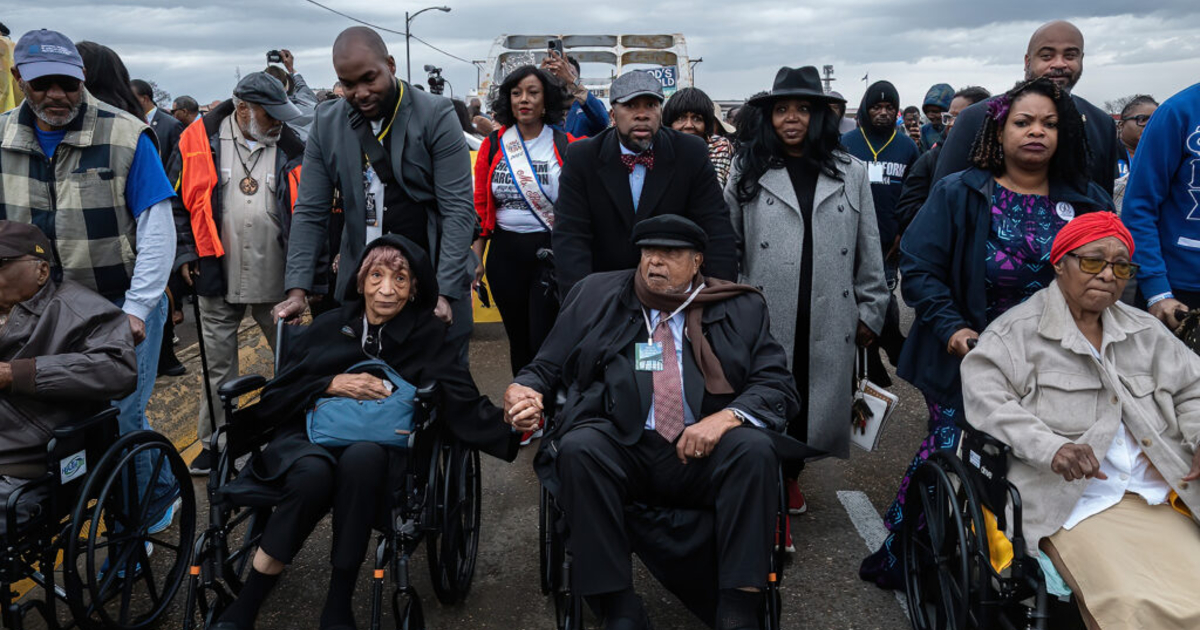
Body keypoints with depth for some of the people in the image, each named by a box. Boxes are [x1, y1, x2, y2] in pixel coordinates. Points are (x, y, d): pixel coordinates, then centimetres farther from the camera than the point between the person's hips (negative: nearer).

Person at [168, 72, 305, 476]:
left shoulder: (291, 148, 2)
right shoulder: (201, 141, -1)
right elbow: (176, 201, 4)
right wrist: (184, 252, -2)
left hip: (277, 279, 1)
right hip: (218, 276, 0)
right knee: (218, 363, 10)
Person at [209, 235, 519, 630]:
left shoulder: (425, 338, 4)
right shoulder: (329, 326, 9)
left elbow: (467, 408, -10)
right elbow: (272, 398, 8)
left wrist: (515, 431, -29)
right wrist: (332, 384, -9)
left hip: (375, 447, -1)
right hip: (308, 438, 1)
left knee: (362, 457, -36)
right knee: (314, 474, -34)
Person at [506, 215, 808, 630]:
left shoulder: (740, 309, 11)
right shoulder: (596, 296, 13)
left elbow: (779, 385, 4)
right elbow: (547, 366, 15)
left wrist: (727, 416, -16)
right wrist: (525, 391, -9)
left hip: (707, 455, 0)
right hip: (620, 448, 0)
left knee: (755, 448, -28)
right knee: (579, 448, -30)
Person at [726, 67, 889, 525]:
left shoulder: (851, 174, 9)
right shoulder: (748, 172, 5)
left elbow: (869, 250, 11)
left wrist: (870, 310, 10)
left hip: (830, 321, 2)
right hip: (764, 319, -2)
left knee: (815, 400, 9)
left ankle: (790, 474, 32)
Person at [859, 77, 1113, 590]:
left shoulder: (1088, 203, 7)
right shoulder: (960, 194, -1)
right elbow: (919, 268, -5)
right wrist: (950, 327, -17)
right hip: (969, 360, -3)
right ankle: (898, 557, 17)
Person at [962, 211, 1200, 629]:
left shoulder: (1144, 332, 20)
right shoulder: (1019, 330, 0)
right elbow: (983, 394, -11)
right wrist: (1051, 448, -23)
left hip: (1157, 497, 6)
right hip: (1074, 501, -5)